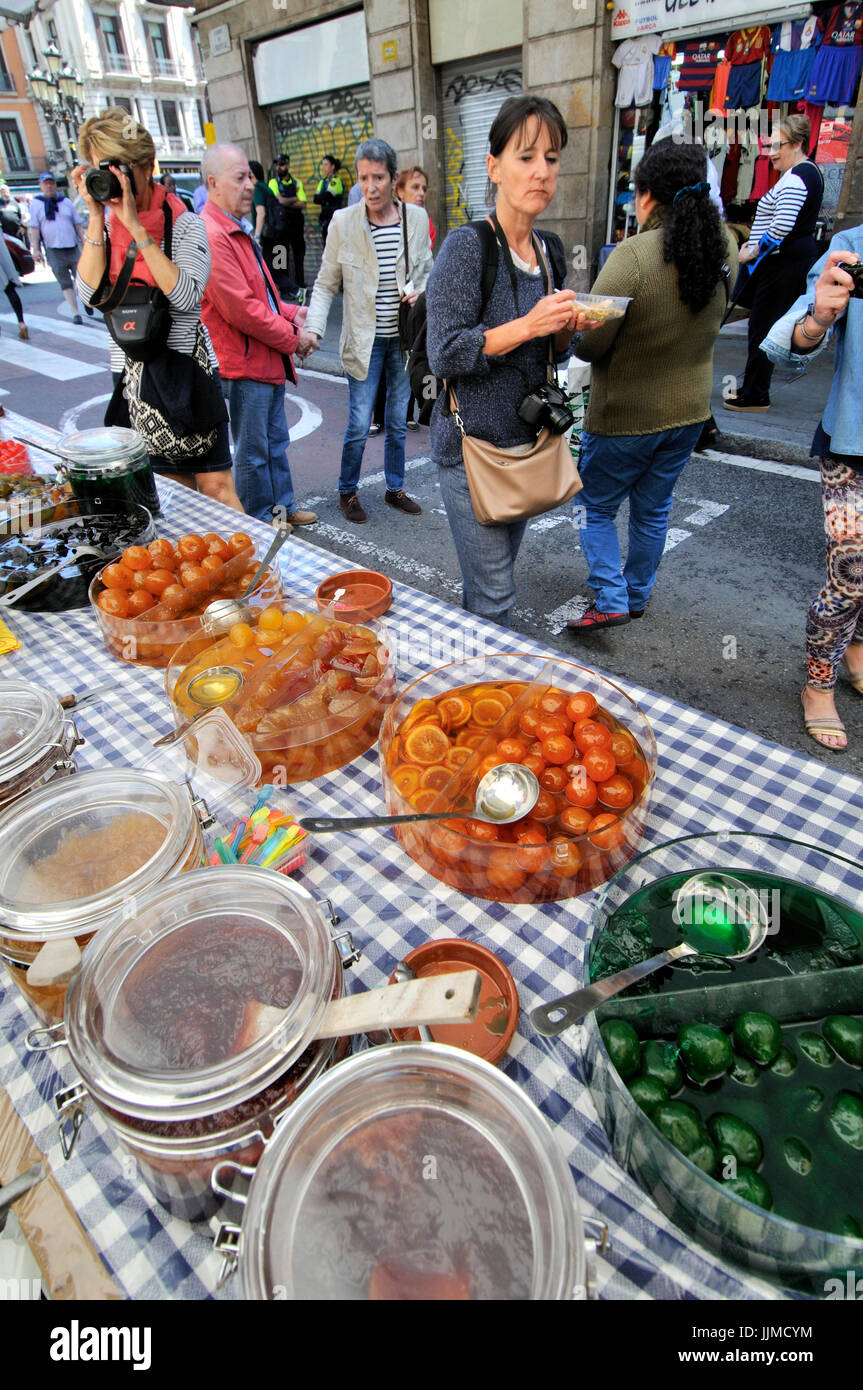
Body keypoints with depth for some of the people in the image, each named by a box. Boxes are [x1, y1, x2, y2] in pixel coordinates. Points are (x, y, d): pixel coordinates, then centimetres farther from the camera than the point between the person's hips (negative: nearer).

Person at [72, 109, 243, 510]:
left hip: (188, 369, -4)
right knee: (174, 486, 11)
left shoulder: (184, 224, -4)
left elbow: (185, 296, -19)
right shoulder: (105, 226, 9)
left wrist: (136, 227, -19)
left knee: (215, 485, -7)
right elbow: (90, 293, -5)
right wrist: (96, 218, -7)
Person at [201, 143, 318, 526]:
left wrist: (290, 312, 8)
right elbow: (241, 310, -23)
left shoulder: (238, 230, 16)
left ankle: (282, 508, 32)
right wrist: (292, 337, -13)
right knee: (252, 451, 2)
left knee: (276, 440, 19)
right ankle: (261, 521, 15)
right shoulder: (211, 236, -18)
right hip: (244, 364, -10)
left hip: (269, 358, 10)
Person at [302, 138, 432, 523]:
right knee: (359, 424, -3)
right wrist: (313, 329, -16)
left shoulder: (416, 218, 0)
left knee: (397, 422, 13)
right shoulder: (343, 222, -7)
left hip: (403, 338, 3)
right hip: (364, 340, -3)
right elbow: (325, 285, -2)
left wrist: (420, 292, -8)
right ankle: (347, 492, 17)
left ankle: (395, 488, 28)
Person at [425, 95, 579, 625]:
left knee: (496, 570, 18)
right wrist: (528, 325, -24)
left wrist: (566, 330, -3)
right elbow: (445, 353, -18)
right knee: (493, 592, -6)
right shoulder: (467, 246, -11)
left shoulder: (546, 250, 11)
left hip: (528, 439, 8)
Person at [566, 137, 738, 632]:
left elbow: (588, 345, -20)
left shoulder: (632, 256, -21)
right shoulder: (725, 249, 0)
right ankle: (638, 595, 33)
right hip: (690, 410, 6)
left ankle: (611, 601, 5)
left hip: (625, 415, -6)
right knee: (654, 509, 19)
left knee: (597, 507, 11)